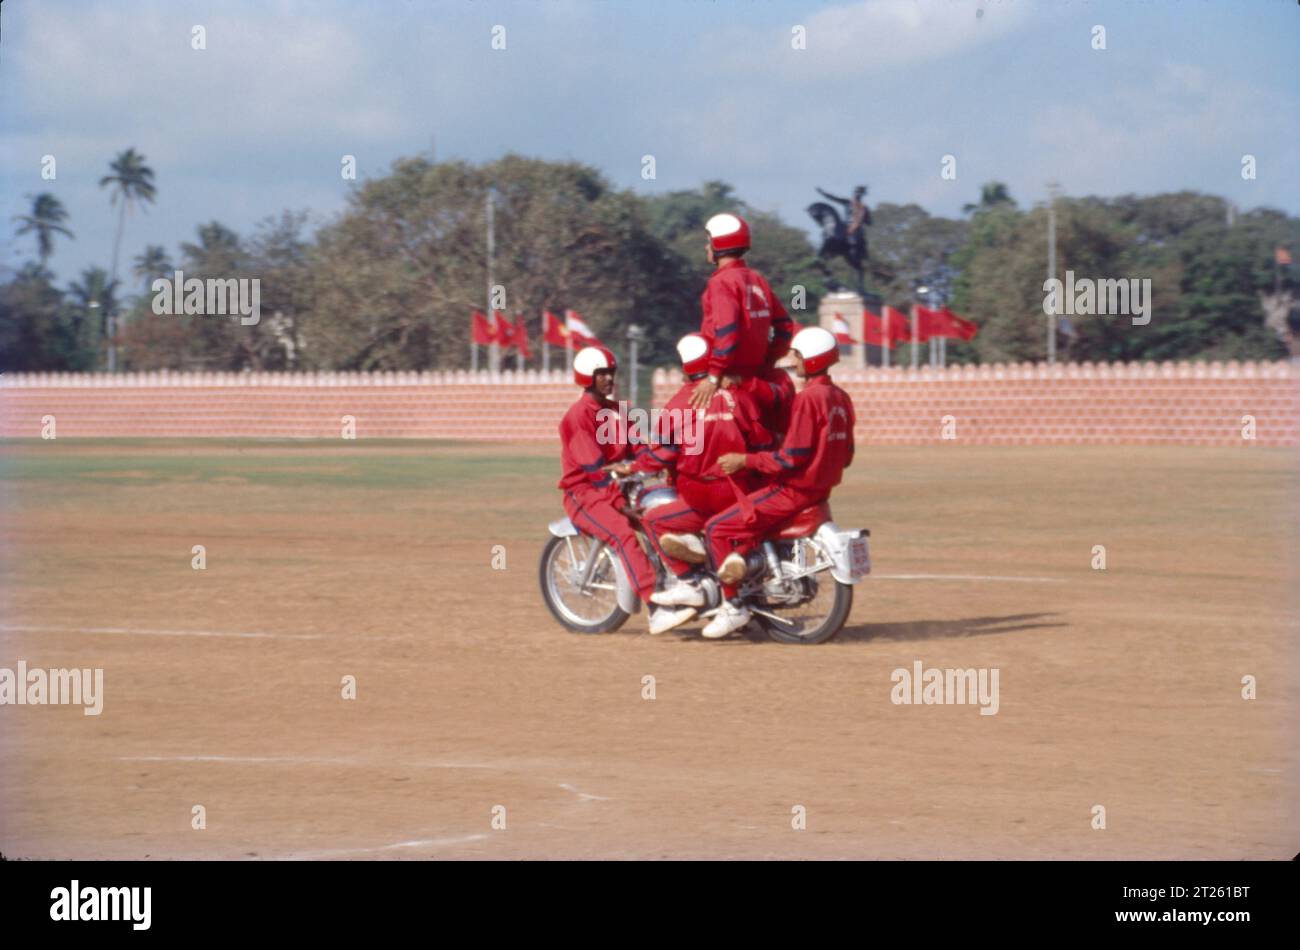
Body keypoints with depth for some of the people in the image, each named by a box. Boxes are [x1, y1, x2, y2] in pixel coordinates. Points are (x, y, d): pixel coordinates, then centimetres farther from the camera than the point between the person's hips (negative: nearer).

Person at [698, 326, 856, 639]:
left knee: (717, 529, -4)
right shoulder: (840, 398, 9)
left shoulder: (807, 399, -18)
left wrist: (745, 461, -14)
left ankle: (732, 606, -6)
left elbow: (792, 458, -22)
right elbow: (845, 456, 14)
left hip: (794, 489, -10)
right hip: (821, 489, 10)